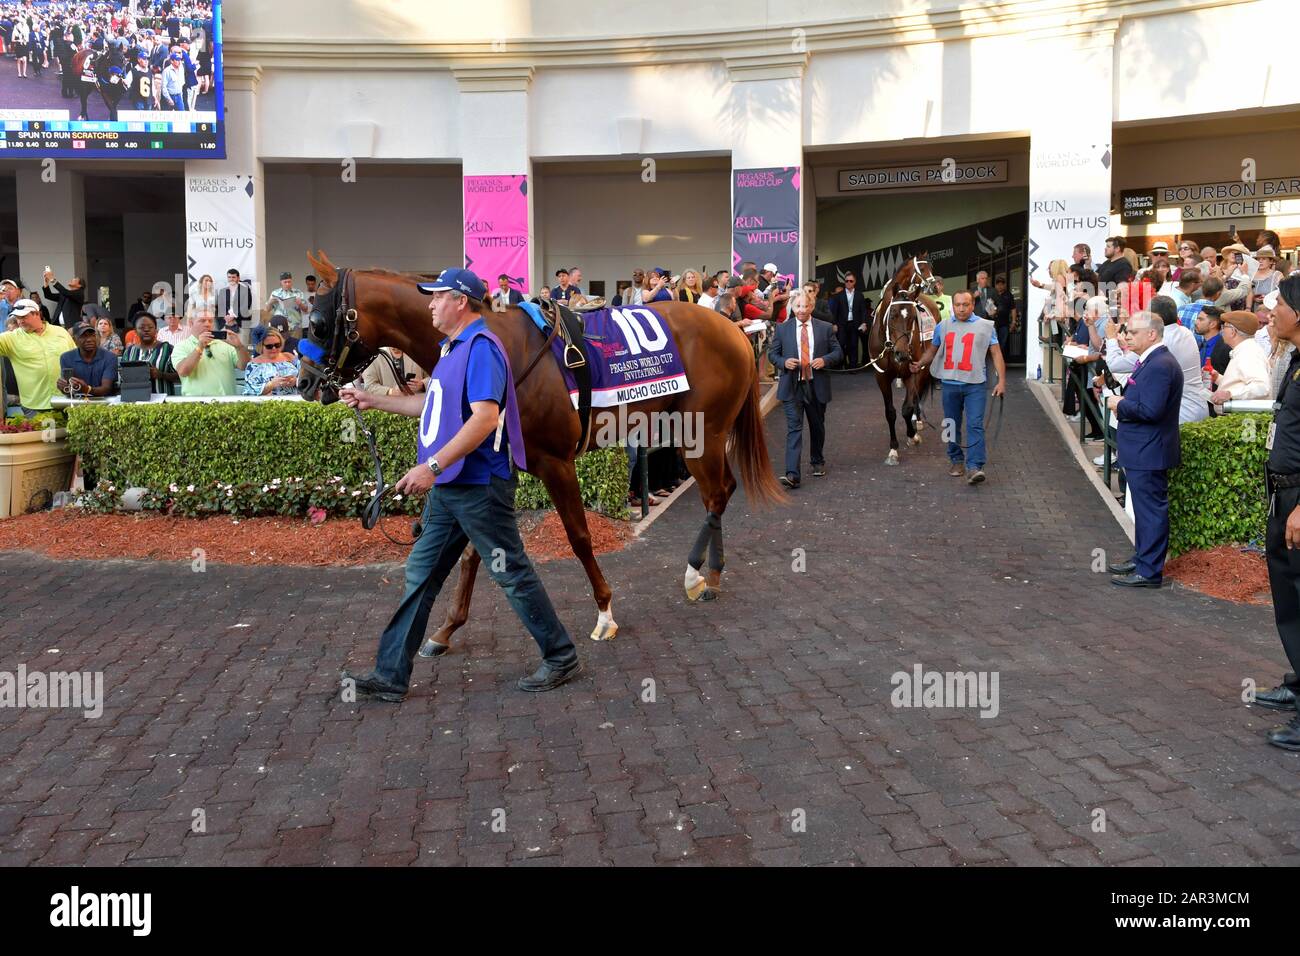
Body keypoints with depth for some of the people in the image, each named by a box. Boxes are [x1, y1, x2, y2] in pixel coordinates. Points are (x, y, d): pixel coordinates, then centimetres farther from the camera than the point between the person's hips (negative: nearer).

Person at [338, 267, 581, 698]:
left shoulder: (480, 347, -17)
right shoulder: (454, 348, 15)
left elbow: (485, 416, -28)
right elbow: (433, 406, 26)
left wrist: (432, 465, -31)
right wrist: (372, 400, 26)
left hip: (478, 485, -10)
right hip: (447, 486, 10)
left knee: (513, 574, 1)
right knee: (420, 575, 10)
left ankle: (562, 658, 17)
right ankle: (390, 675, 16)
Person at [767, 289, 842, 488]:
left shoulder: (825, 328, 3)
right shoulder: (782, 329, 3)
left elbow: (838, 352, 6)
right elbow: (772, 354, 8)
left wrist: (825, 360, -14)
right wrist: (784, 362, -13)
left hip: (817, 386, 2)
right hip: (792, 386, -2)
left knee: (817, 426, 18)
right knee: (794, 428, -11)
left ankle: (817, 461, 41)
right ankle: (792, 474, -18)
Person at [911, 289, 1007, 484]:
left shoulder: (986, 326, 3)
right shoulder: (942, 326, 9)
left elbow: (996, 354, 1)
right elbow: (932, 350, 18)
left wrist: (1001, 381, -6)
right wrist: (919, 364, 2)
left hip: (975, 384, -3)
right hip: (950, 383, 3)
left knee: (975, 425, -11)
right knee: (952, 425, 11)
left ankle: (975, 467, -16)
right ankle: (957, 461, 26)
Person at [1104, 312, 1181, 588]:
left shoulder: (1160, 365, -20)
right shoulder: (1151, 361, 13)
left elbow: (1150, 410, -27)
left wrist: (1120, 404, -13)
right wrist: (1123, 403, 4)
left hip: (1148, 452, -11)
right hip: (1141, 451, 11)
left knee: (1150, 510, -3)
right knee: (1144, 508, 20)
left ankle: (1149, 571, 3)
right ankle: (1142, 557, 32)